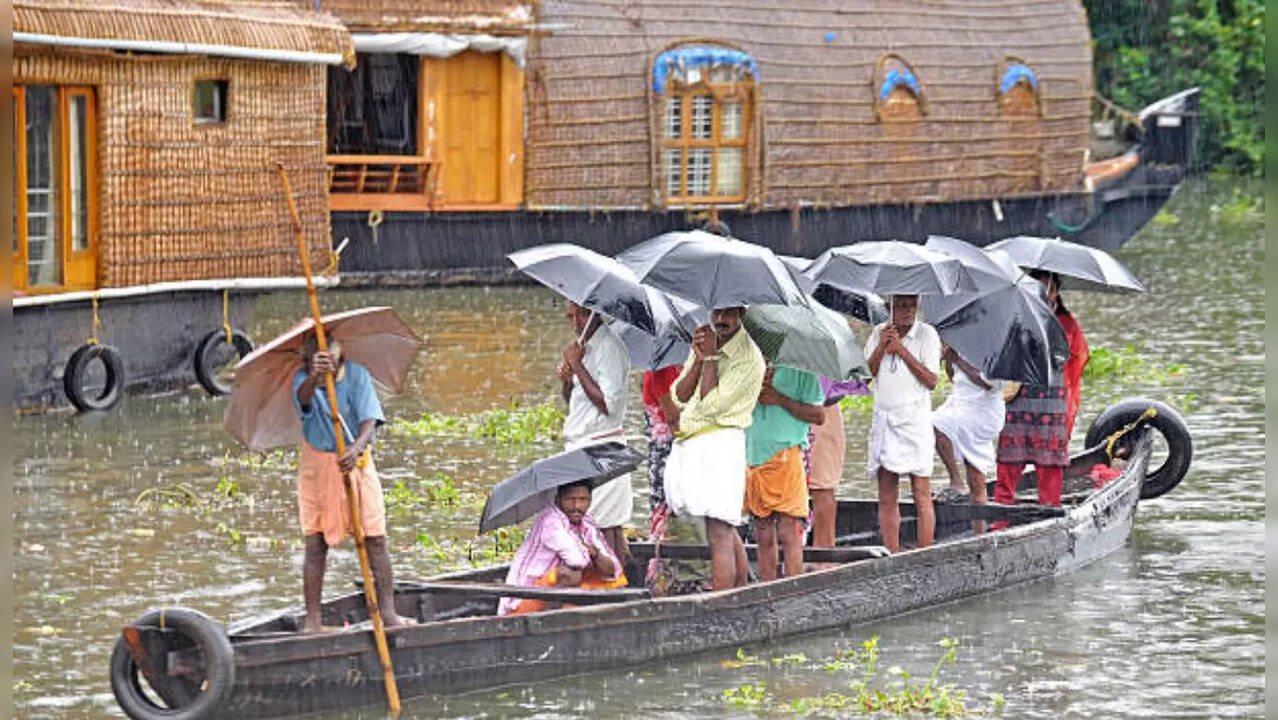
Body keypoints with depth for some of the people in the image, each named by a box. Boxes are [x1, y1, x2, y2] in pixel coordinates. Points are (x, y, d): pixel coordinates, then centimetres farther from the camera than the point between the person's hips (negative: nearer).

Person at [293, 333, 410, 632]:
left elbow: (369, 421, -17)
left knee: (375, 539, -2)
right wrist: (313, 379, -57)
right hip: (316, 465, 0)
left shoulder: (357, 375, -10)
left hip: (355, 462, 0)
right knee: (314, 543, 0)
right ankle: (312, 619, 4)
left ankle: (388, 611, 4)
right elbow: (303, 400, -34)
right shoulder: (303, 378, -9)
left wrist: (357, 447, -39)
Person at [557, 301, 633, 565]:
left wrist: (577, 365, -17)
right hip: (579, 445, 9)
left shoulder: (609, 347, -13)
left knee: (604, 527, -10)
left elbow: (607, 404, -21)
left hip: (601, 445, -9)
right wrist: (567, 379, 2)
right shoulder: (584, 346, 16)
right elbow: (571, 400, 24)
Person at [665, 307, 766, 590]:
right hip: (688, 445, 8)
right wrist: (699, 359, -6)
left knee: (719, 534, -15)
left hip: (721, 442, -8)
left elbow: (711, 404, -18)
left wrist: (711, 357, -12)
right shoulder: (706, 341, 14)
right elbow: (679, 397, 7)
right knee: (726, 531, 17)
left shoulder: (748, 357, -10)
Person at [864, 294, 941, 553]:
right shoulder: (879, 333, 10)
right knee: (886, 497, 3)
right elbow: (867, 373, 5)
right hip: (884, 418, 4)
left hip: (915, 418, -4)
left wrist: (901, 349, -11)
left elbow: (931, 381, -8)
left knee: (921, 495, -5)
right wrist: (882, 345, -8)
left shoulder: (926, 334, -1)